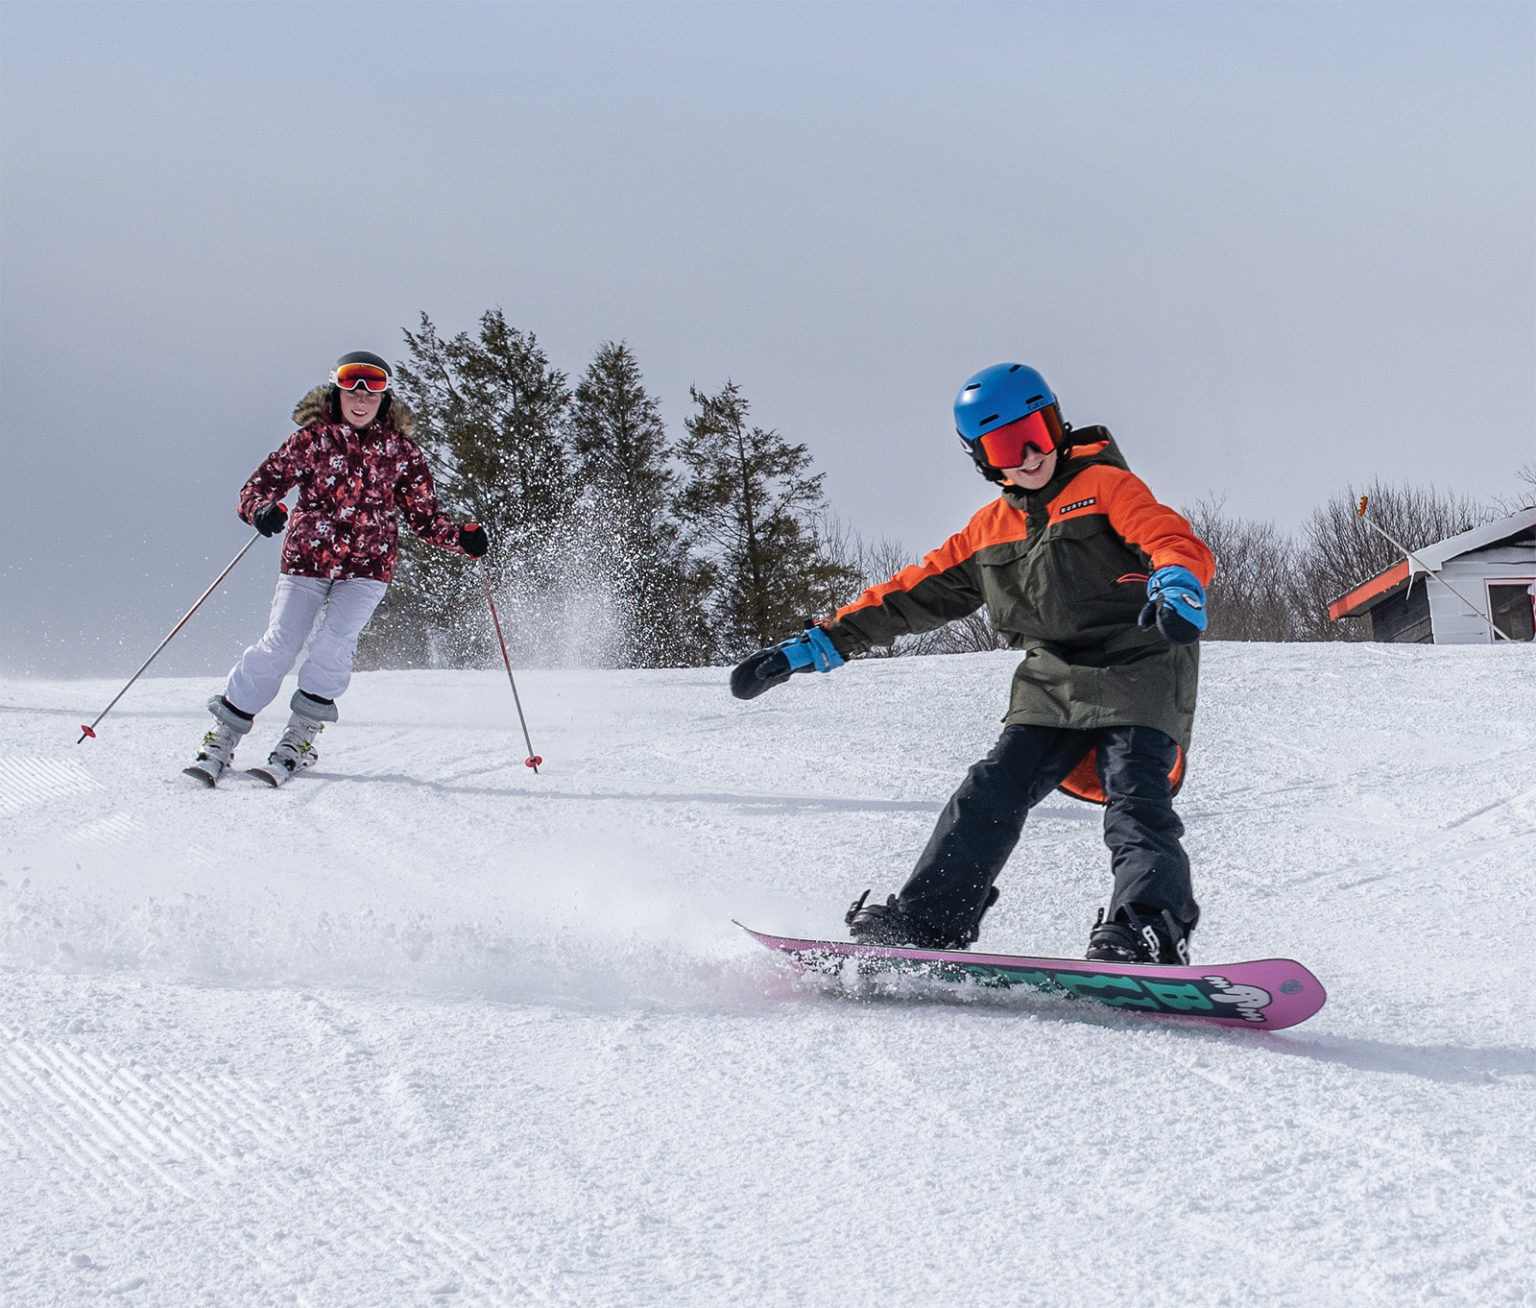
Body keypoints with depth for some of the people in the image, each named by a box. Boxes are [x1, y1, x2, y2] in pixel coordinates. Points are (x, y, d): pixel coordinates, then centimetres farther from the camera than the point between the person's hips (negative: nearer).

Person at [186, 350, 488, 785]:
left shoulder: (400, 451, 4)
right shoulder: (311, 440, 0)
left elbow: (423, 515, 9)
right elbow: (261, 484, -3)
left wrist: (460, 538, -9)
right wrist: (263, 509, -26)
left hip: (367, 566, 1)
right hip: (307, 558, 0)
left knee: (334, 640, -21)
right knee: (279, 645, -12)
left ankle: (301, 736, -7)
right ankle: (224, 734, -1)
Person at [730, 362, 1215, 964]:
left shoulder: (1106, 485, 2)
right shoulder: (988, 532, 17)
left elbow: (1174, 542, -13)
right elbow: (909, 596, 21)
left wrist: (1178, 586, -39)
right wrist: (812, 647, 17)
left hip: (1137, 675, -5)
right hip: (1050, 685, 5)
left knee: (1134, 802, -22)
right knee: (991, 794, -8)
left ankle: (1145, 929, -34)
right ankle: (924, 922, -10)